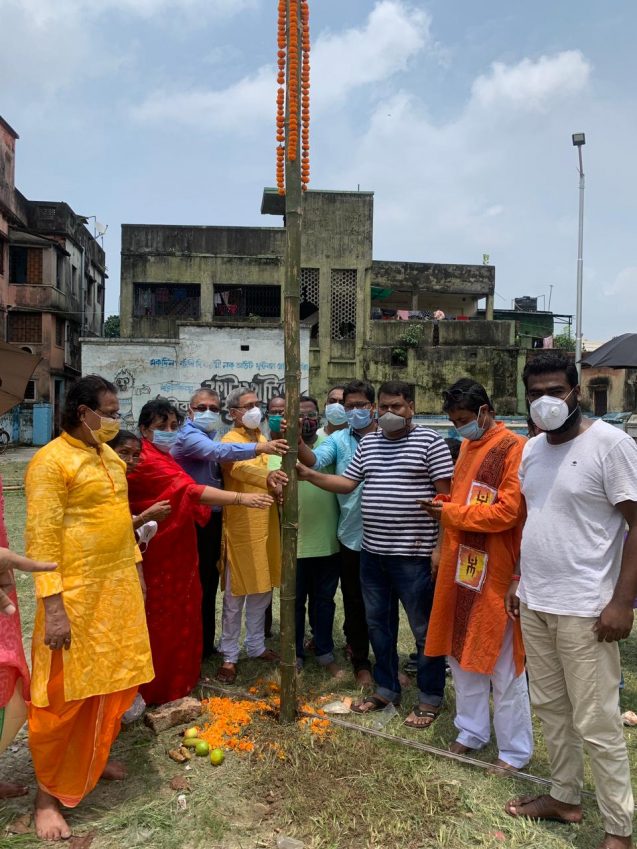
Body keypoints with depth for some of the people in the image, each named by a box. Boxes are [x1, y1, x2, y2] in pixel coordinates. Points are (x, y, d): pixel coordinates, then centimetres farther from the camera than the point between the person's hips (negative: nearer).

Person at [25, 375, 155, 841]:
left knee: (113, 680, 17)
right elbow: (41, 539, -18)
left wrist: (135, 568, 17)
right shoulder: (51, 461, -15)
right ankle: (49, 793, 20)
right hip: (76, 594, -7)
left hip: (118, 586, 8)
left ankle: (96, 757, 38)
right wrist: (52, 605, -21)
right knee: (66, 694, 4)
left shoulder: (111, 456, 10)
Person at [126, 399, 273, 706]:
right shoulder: (147, 462, -22)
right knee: (161, 618, 4)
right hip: (159, 554, -10)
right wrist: (242, 498, -39)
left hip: (176, 549, 10)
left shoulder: (162, 456, 11)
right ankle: (157, 688, 20)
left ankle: (177, 678, 33)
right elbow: (192, 491, -32)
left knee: (178, 614, 18)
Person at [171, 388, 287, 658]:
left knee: (209, 581, 17)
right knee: (196, 583, 0)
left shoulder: (212, 435, 13)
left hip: (212, 518, 9)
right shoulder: (188, 436, -15)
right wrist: (259, 448, -44)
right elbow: (219, 451, -33)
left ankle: (206, 644, 30)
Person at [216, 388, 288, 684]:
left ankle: (256, 645, 30)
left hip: (266, 524, 7)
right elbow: (239, 468, -33)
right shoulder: (229, 441, -12)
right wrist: (267, 478, -52)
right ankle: (229, 656, 14)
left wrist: (277, 486, 3)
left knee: (263, 589, 15)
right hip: (240, 527, -7)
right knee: (236, 594, 1)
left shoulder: (261, 438, 13)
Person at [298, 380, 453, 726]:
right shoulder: (367, 443, 10)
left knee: (425, 628, 7)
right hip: (372, 552, 6)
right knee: (378, 624, 17)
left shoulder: (430, 441, -8)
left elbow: (445, 495, -9)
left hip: (413, 554, -6)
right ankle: (386, 688, 34)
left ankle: (430, 698, 24)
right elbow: (347, 483, 10)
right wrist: (309, 474, -3)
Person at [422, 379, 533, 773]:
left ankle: (515, 751, 21)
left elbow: (507, 511, -19)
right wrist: (443, 548, 10)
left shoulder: (514, 448, -13)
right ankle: (473, 731, 34)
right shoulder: (467, 446, 12)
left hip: (495, 572, -8)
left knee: (503, 666, 4)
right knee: (461, 654, 17)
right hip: (459, 566, 8)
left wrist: (450, 513, -16)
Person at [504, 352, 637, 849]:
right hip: (534, 603, 7)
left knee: (596, 723, 3)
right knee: (551, 708, 18)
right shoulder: (532, 450, 8)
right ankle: (565, 798, 36)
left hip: (585, 608, -7)